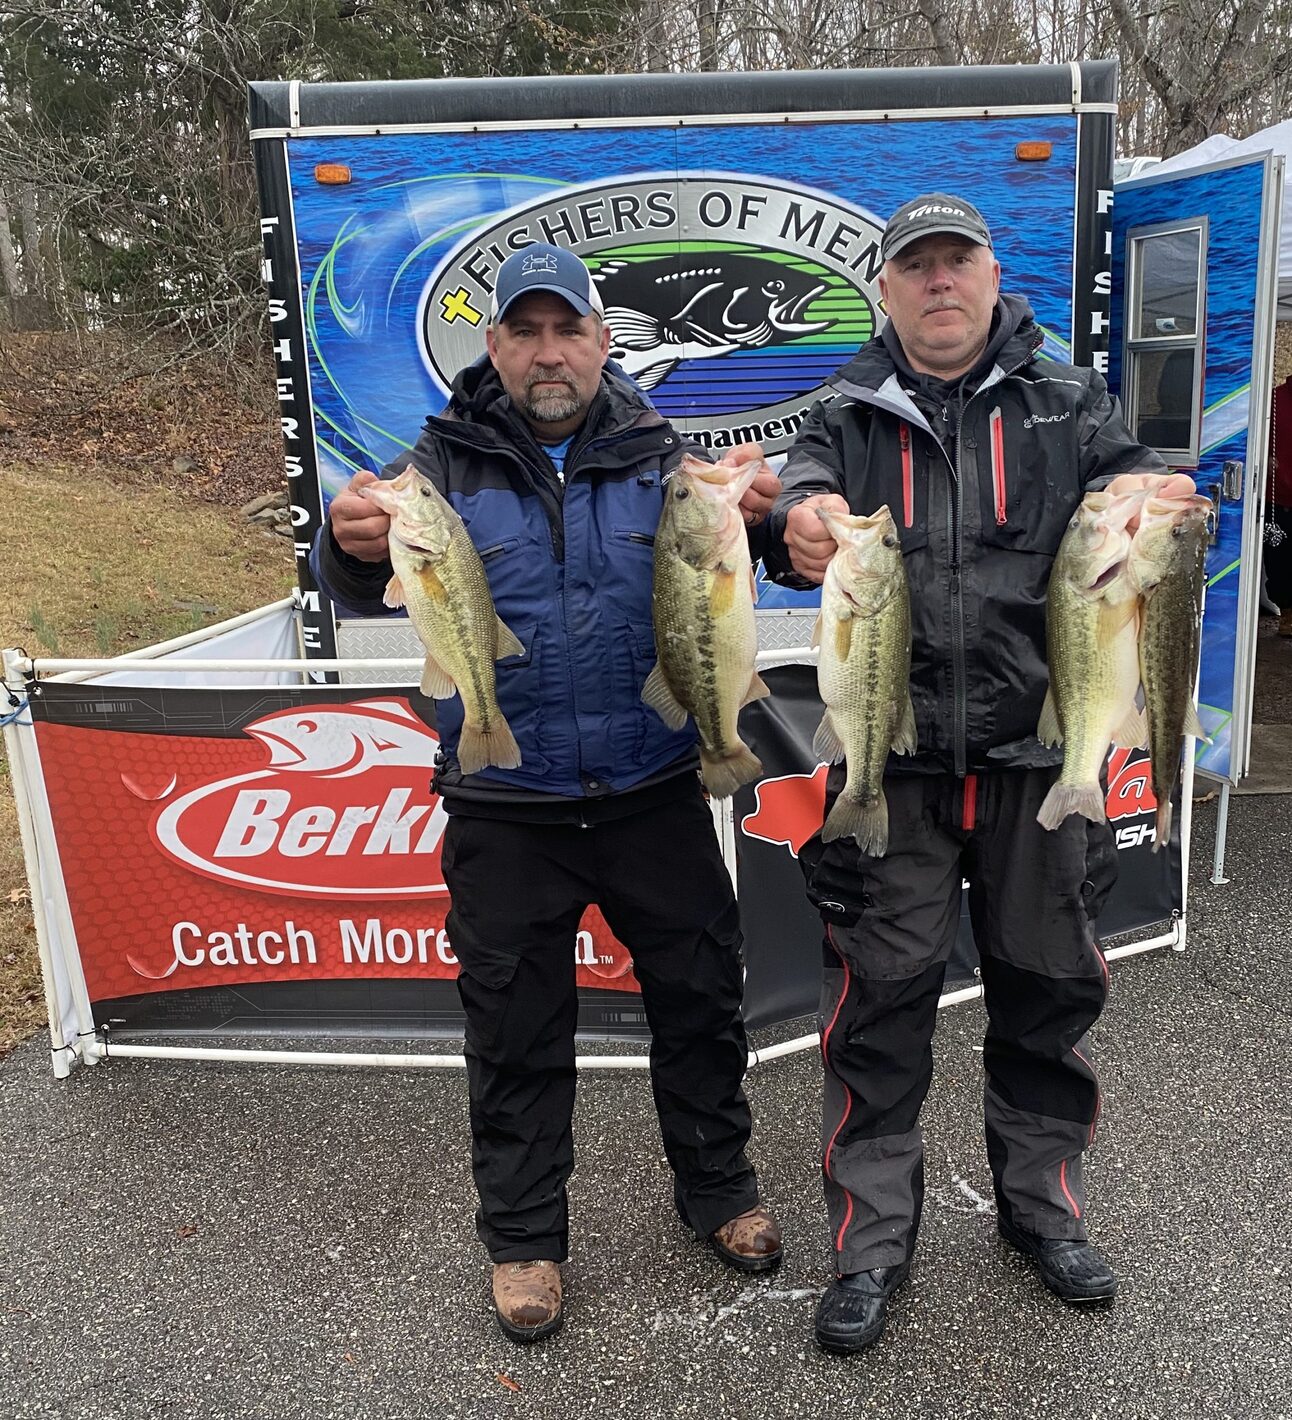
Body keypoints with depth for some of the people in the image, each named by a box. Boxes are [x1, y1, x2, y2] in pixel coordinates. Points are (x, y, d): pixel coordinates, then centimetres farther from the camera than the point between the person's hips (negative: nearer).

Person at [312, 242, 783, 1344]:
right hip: (505, 809, -1)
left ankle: (717, 1187, 38)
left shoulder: (657, 454, 2)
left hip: (657, 790, 1)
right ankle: (523, 1236, 32)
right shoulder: (451, 462, -1)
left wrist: (747, 516, -31)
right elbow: (364, 585, -8)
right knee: (516, 1033, 11)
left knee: (700, 997, 14)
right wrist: (353, 544, -32)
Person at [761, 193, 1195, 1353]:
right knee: (881, 1004, 5)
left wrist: (1156, 503, -25)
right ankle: (872, 1238, 23)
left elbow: (1140, 491, 0)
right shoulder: (847, 422, 7)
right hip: (893, 763, -1)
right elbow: (799, 503, -9)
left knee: (1050, 988, 14)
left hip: (1043, 749, 2)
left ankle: (1042, 1201, 37)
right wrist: (801, 529, -34)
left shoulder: (1069, 403, 9)